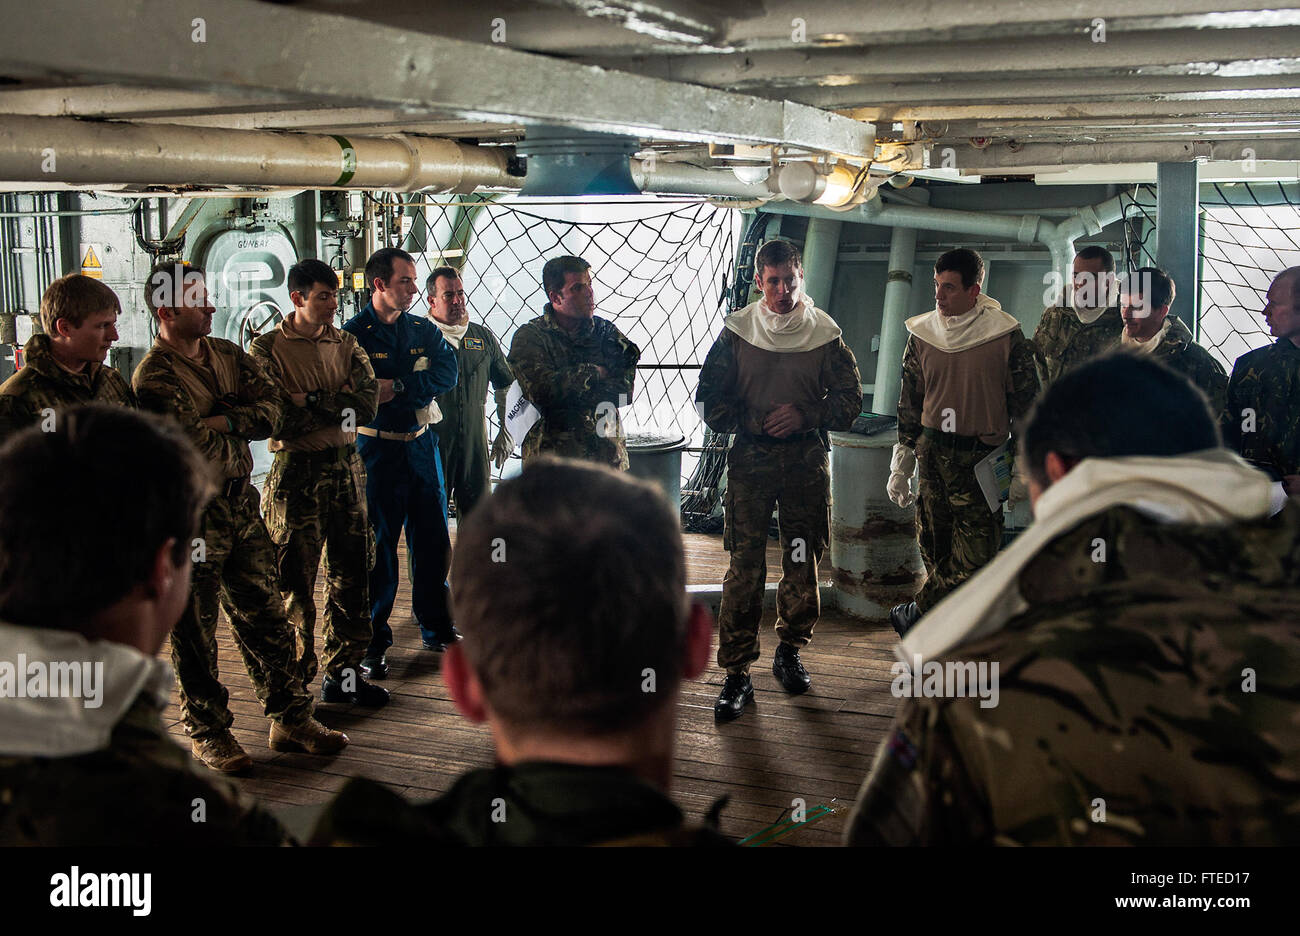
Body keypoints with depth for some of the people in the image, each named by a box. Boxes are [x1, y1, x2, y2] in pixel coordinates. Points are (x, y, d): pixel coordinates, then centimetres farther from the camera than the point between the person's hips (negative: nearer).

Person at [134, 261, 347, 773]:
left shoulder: (228, 355, 9)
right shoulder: (154, 377, -15)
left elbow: (270, 408, -3)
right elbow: (199, 448, -23)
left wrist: (223, 421, -16)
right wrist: (239, 433, -7)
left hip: (241, 504, 7)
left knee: (266, 617, 12)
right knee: (195, 631, 6)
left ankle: (291, 719, 23)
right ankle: (208, 734, 20)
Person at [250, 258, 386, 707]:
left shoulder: (346, 345, 11)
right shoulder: (268, 348, -3)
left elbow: (368, 403, -4)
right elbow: (275, 419, -15)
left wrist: (308, 402, -12)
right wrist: (337, 402, -10)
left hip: (346, 468, 5)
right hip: (297, 472, -5)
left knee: (351, 573, 8)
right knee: (295, 582, 1)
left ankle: (343, 674, 19)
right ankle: (294, 682, 11)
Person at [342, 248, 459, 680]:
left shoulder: (423, 330, 10)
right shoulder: (353, 334, -5)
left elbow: (447, 373, -5)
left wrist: (397, 387, -16)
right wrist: (416, 383, -16)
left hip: (422, 446, 5)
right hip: (376, 450, -5)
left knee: (433, 541, 10)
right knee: (378, 547, 0)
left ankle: (436, 628, 25)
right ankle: (372, 644, 9)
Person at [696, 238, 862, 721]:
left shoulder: (825, 333, 3)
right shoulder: (736, 332, 3)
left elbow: (849, 396, 5)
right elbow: (710, 399, 5)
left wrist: (805, 416, -10)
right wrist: (754, 421, -8)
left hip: (807, 459, 1)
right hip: (750, 458, -1)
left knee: (803, 564, 7)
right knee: (745, 567, -5)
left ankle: (790, 651, 28)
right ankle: (736, 675, -1)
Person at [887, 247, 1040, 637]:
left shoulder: (1006, 335, -4)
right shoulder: (921, 333, 7)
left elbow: (1026, 403, 1)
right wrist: (901, 464, 13)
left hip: (984, 458, -3)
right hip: (932, 453, 3)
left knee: (975, 558, -10)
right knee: (936, 554, 5)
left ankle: (914, 614, 7)